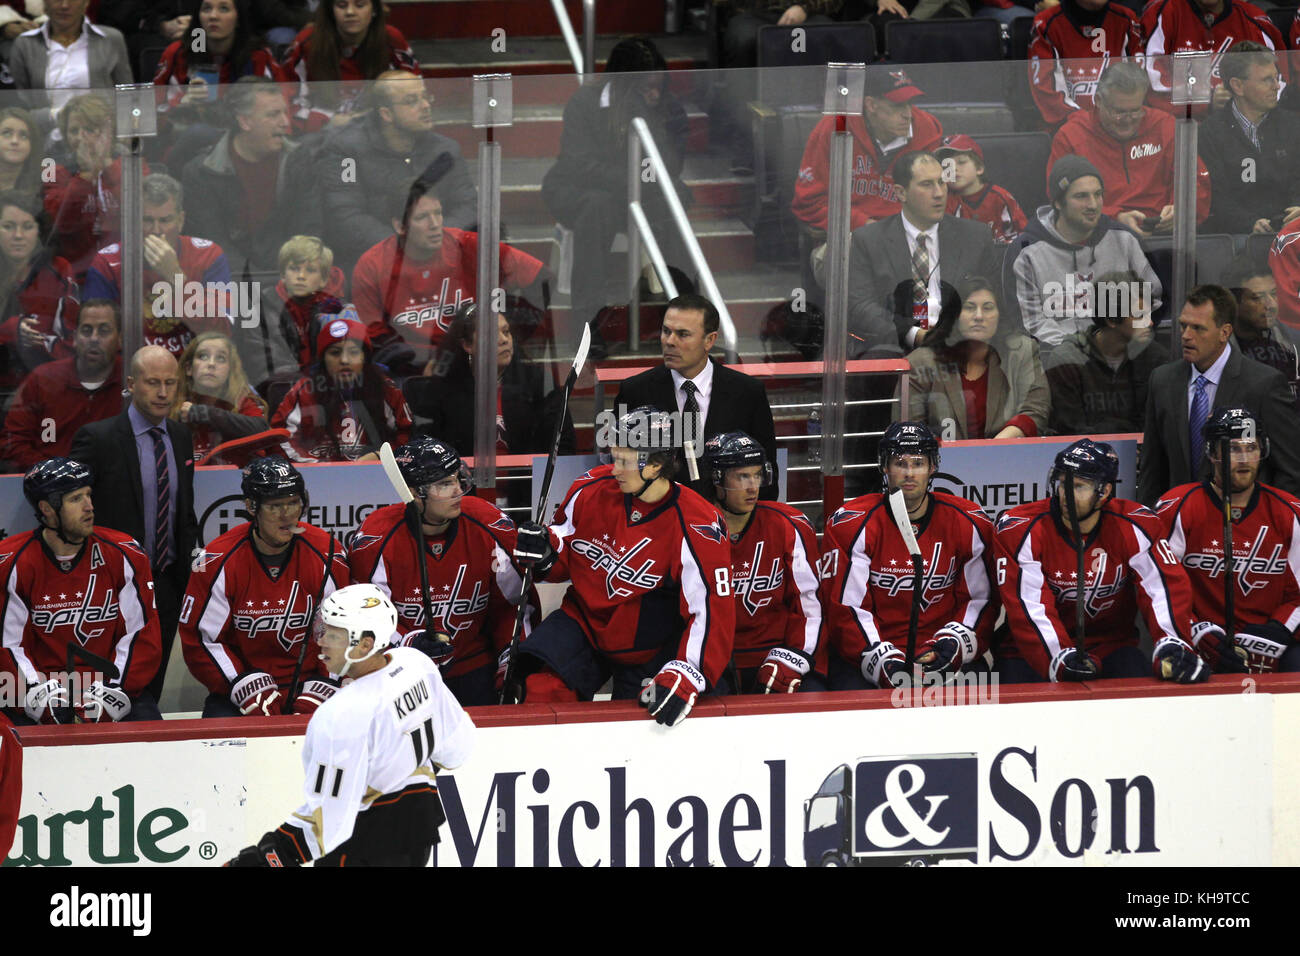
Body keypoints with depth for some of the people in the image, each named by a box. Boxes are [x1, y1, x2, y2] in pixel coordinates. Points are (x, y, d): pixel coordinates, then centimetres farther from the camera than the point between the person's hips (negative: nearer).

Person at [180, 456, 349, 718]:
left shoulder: (328, 556, -4)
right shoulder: (219, 561, -8)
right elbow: (200, 640, -5)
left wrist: (316, 696, -10)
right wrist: (250, 690, -15)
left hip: (308, 683, 1)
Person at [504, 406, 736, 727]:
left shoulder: (696, 528, -20)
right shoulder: (591, 490, -7)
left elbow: (712, 610, -22)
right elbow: (566, 547, 12)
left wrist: (684, 677, -32)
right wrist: (546, 552, -12)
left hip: (646, 651, -2)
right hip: (585, 623, 2)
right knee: (535, 691, -20)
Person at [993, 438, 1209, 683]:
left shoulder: (1133, 527, -8)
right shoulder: (1022, 530, -14)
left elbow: (1165, 586, -15)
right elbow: (1029, 606, -21)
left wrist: (1172, 646, -33)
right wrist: (1060, 660, -35)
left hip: (1109, 643, 1)